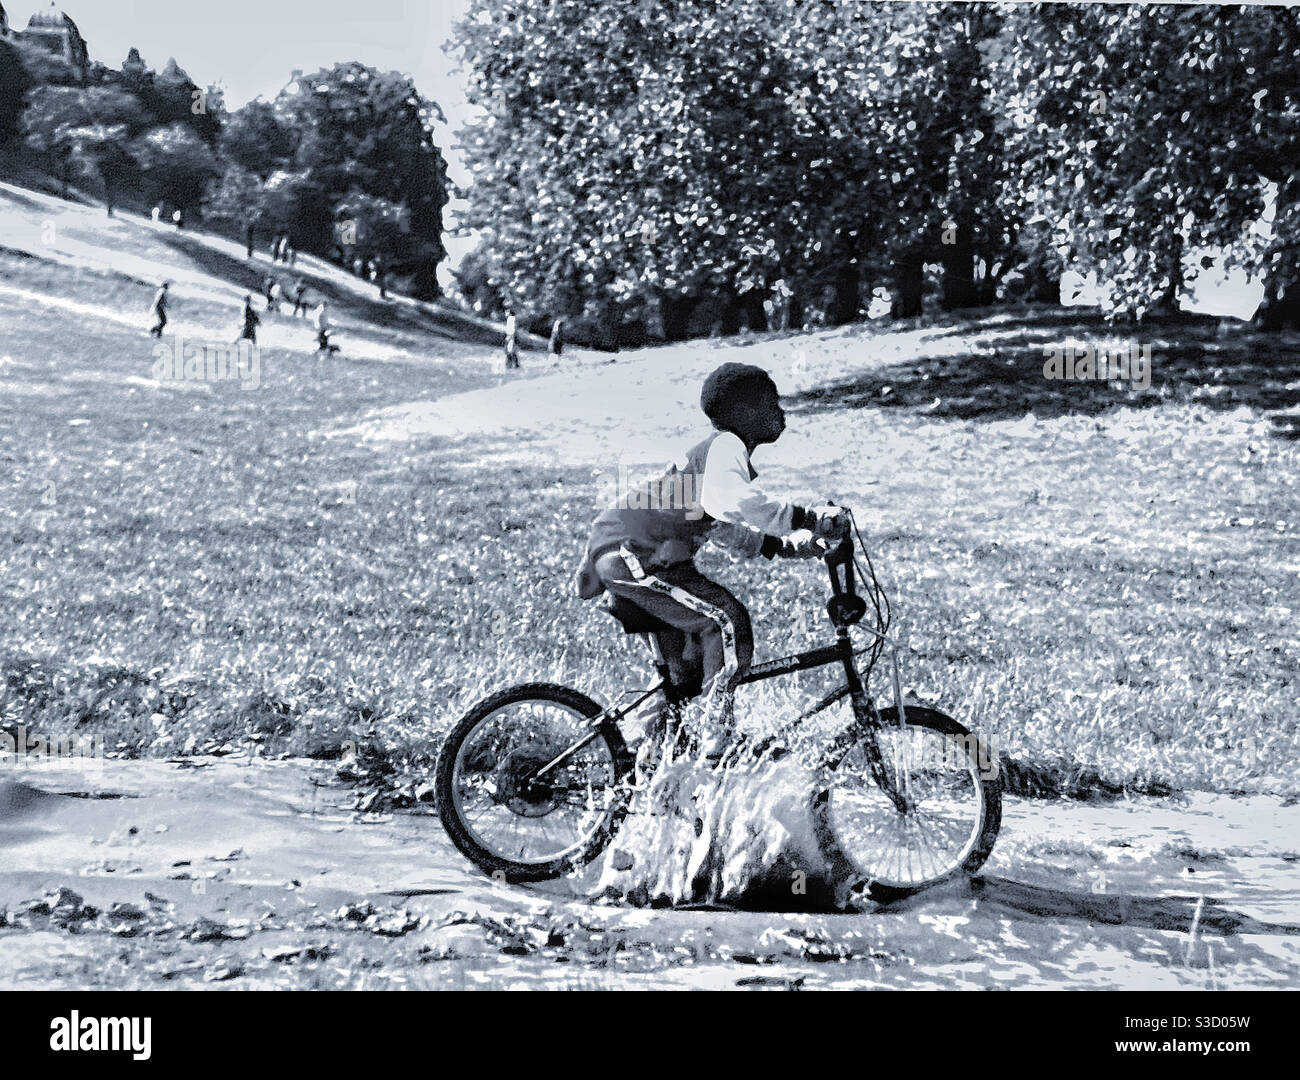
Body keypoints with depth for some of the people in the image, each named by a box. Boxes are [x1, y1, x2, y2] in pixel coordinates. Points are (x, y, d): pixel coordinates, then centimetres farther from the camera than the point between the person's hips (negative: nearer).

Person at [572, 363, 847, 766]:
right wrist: (809, 518, -31)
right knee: (727, 621, -19)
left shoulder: (723, 450, 20)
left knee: (687, 676, 15)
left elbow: (724, 527, 24)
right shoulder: (725, 446, -12)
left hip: (622, 558, 11)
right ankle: (716, 749, -16)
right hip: (632, 557, -11)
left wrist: (787, 546, 11)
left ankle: (652, 760, 25)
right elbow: (734, 502, -33)